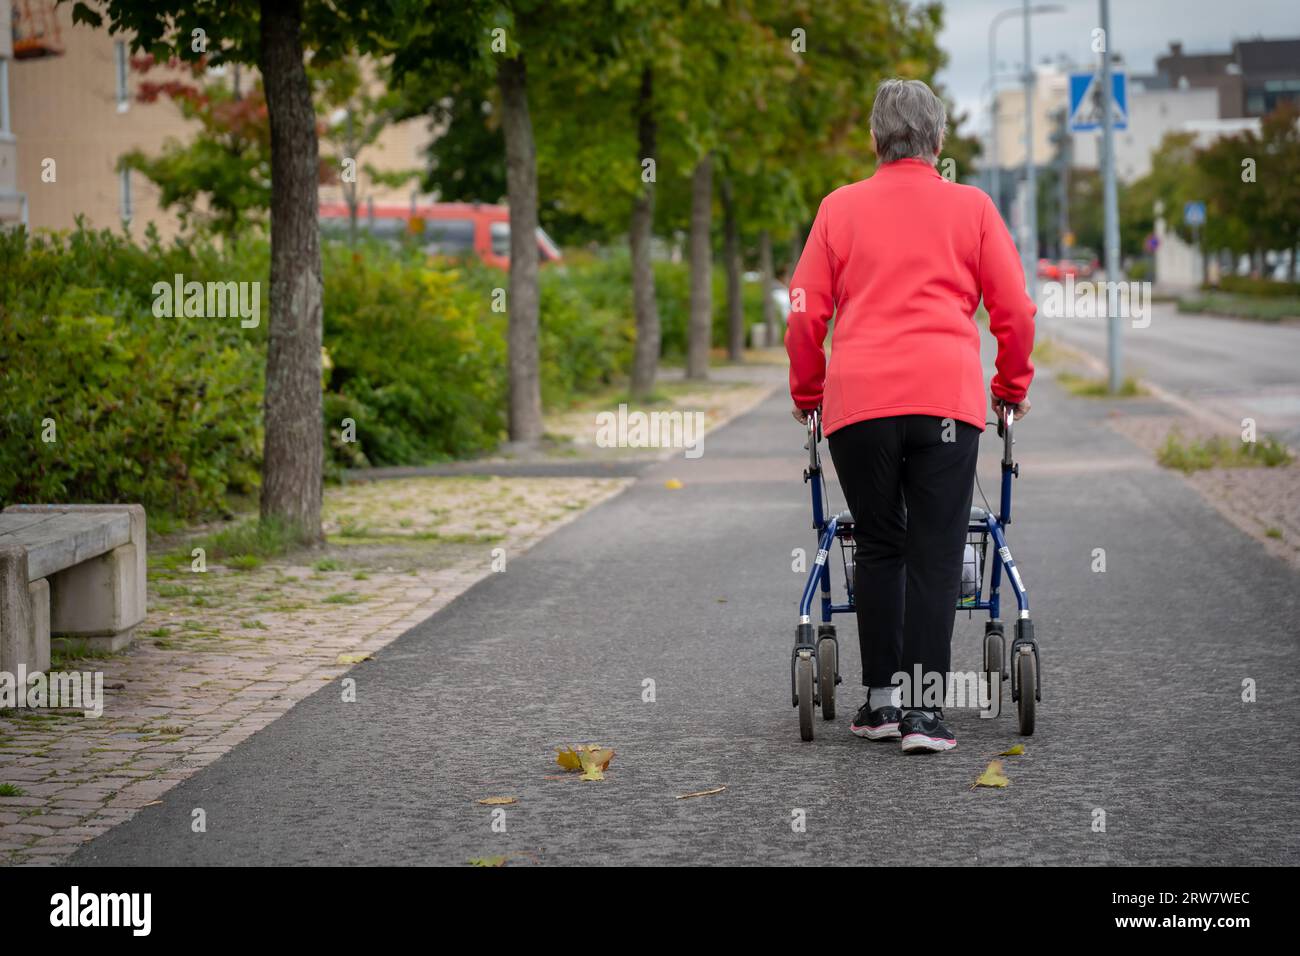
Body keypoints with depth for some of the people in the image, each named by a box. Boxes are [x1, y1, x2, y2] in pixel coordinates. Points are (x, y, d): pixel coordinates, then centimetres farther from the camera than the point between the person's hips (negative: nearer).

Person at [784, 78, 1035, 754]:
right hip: (946, 396, -1)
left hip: (857, 398, 1)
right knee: (935, 553, 0)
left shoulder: (840, 207, 11)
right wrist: (1013, 386, 22)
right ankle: (924, 709, -4)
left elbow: (805, 313, 8)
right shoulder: (971, 207, 10)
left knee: (878, 547, 12)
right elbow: (1015, 309, 7)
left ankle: (881, 699, 13)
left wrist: (807, 392, 22)